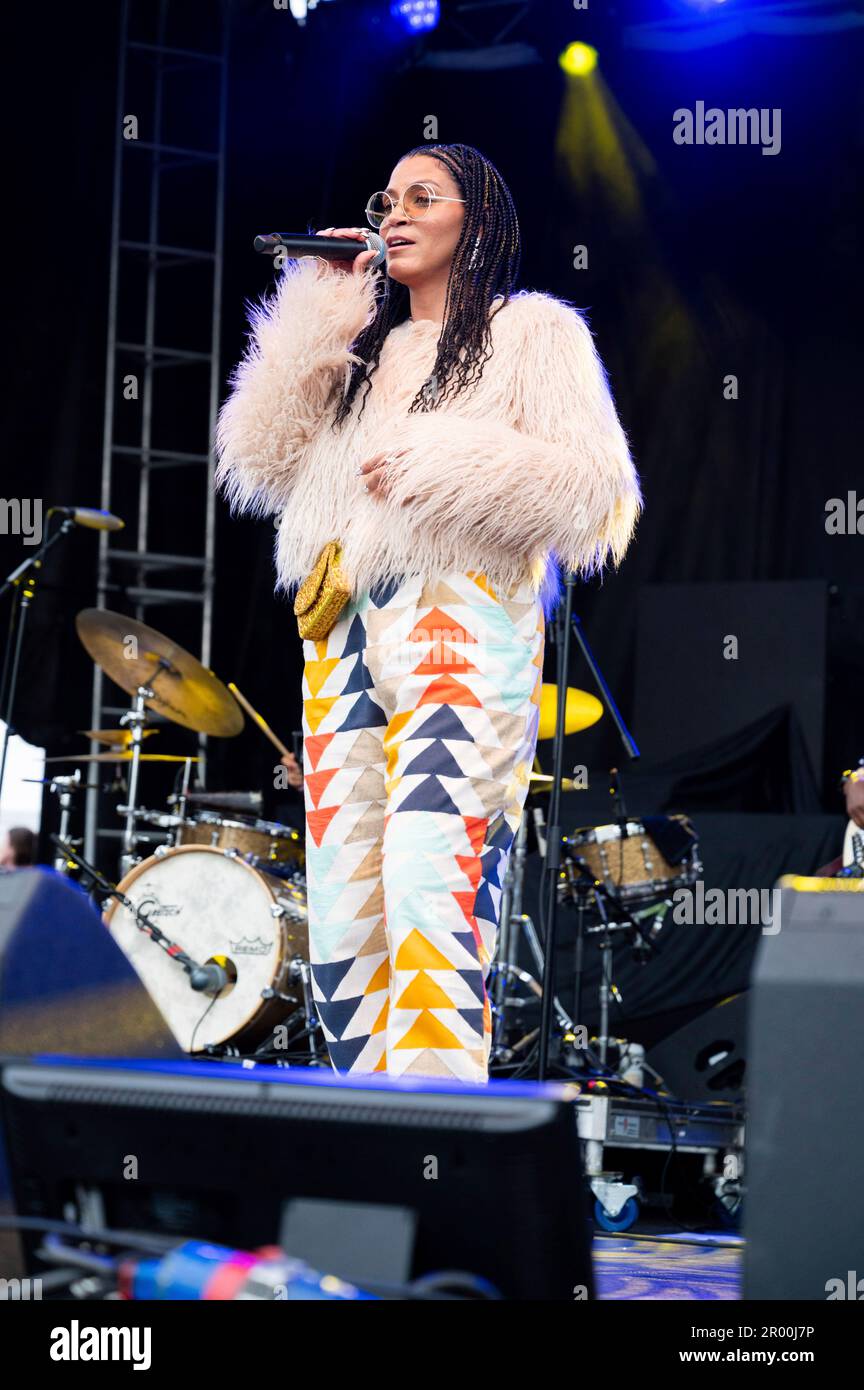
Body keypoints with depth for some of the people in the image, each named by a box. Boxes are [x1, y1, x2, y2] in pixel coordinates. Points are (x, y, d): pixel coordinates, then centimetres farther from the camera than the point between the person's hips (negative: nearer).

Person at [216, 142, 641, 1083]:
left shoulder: (532, 331, 11)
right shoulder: (356, 349, 28)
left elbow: (593, 488, -2)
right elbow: (262, 461, 14)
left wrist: (441, 467, -9)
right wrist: (315, 314, 10)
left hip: (465, 626, -6)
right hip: (343, 635, 6)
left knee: (429, 889, -22)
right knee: (342, 908, -2)